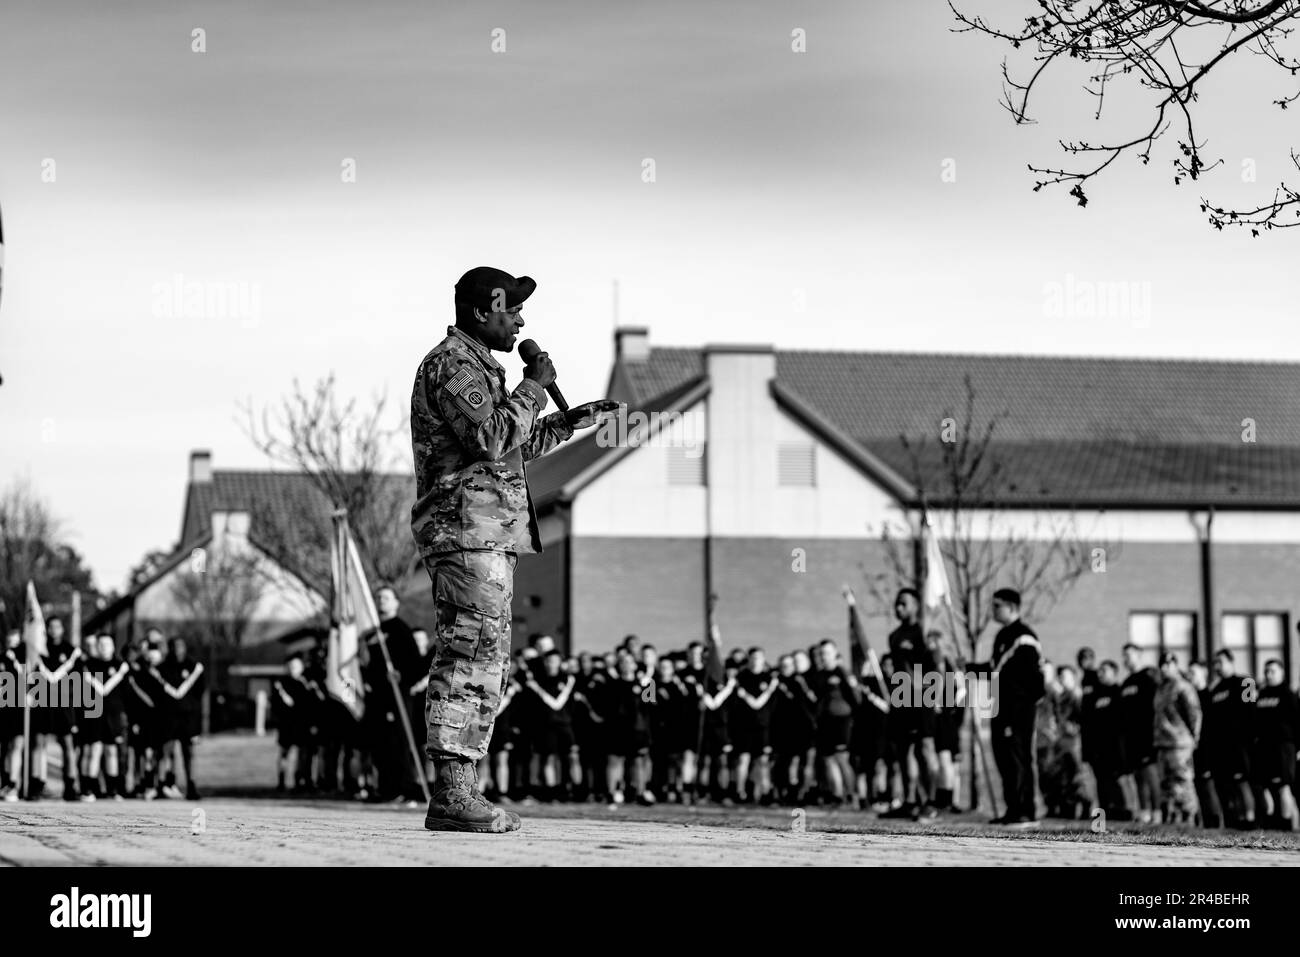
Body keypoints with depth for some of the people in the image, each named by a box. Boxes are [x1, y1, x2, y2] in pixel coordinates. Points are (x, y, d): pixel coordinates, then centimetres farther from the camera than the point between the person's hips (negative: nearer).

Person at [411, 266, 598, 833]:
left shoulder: (476, 366, 25)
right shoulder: (450, 363, -9)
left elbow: (505, 449, 30)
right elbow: (492, 438, -21)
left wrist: (565, 424, 23)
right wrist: (534, 387, -10)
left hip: (490, 533, 11)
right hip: (468, 527, -11)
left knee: (484, 662, 9)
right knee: (469, 658, -14)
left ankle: (460, 794, 10)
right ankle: (452, 797, -16)